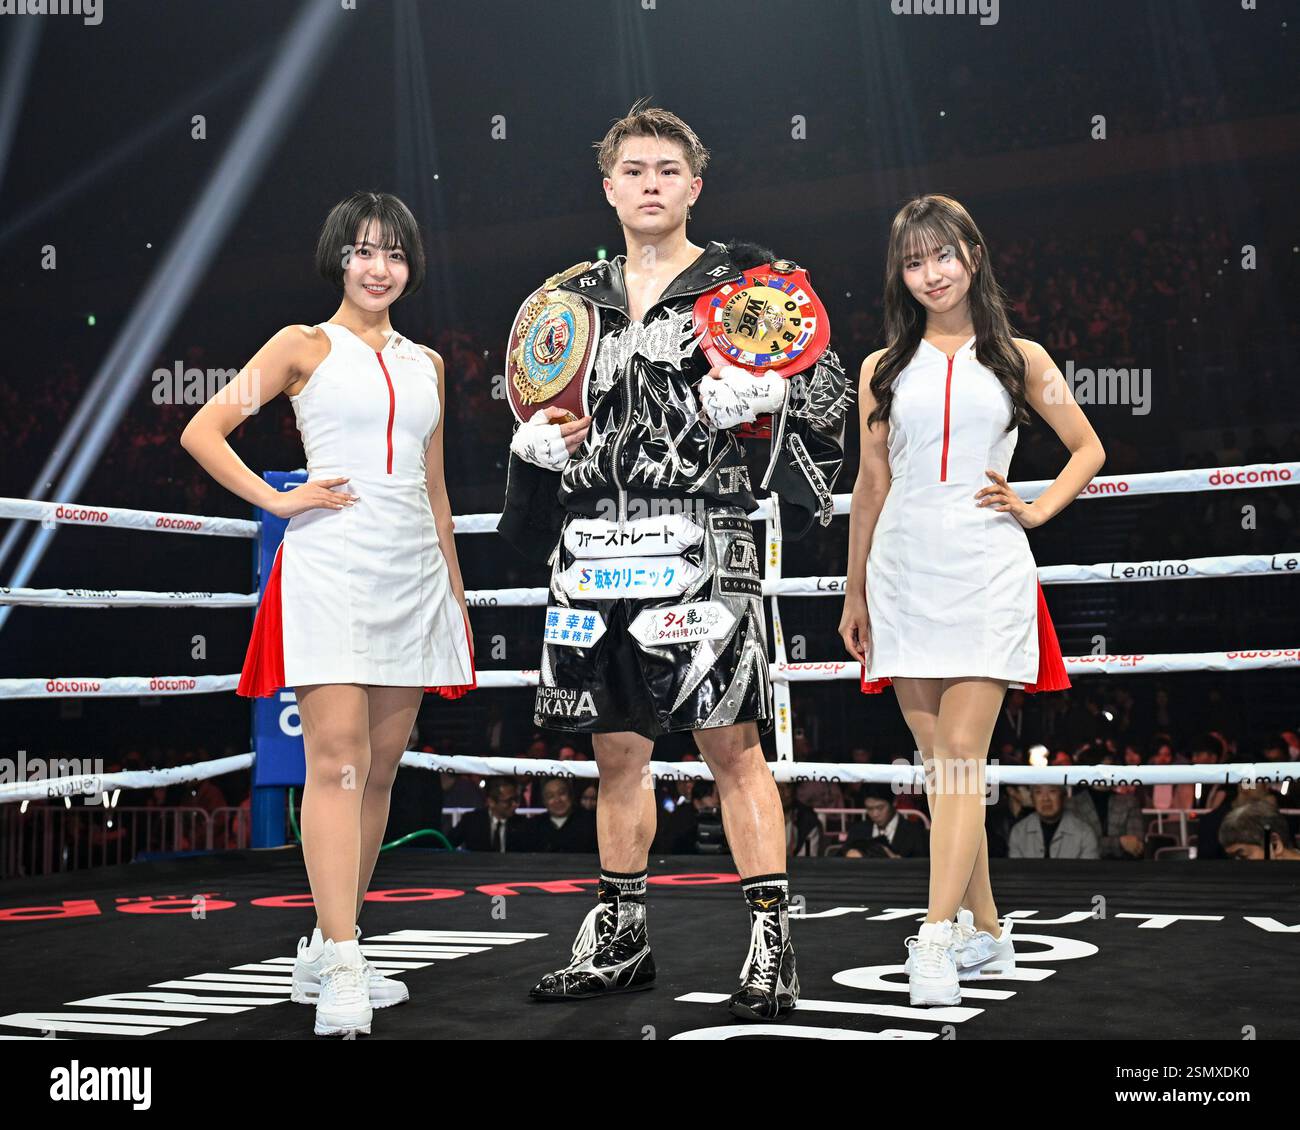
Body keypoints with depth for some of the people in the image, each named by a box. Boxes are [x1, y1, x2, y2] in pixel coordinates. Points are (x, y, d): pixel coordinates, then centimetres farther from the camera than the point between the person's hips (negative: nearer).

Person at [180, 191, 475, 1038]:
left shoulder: (427, 363, 18)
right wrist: (277, 500, -8)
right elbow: (202, 432, -2)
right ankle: (342, 975, -13)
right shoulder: (306, 346, 5)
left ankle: (328, 951, 17)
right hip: (331, 566, -5)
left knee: (381, 769, 7)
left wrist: (459, 597, 18)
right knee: (338, 761, -12)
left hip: (414, 574, 5)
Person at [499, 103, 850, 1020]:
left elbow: (827, 387, 1)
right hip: (595, 547, 5)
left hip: (701, 539, -4)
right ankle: (621, 938, 22)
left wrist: (756, 393, -17)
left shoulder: (740, 280, 5)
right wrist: (537, 436, 5)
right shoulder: (574, 296, 18)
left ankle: (773, 944, -1)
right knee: (618, 746, 10)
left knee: (731, 741, -7)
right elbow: (538, 414, 27)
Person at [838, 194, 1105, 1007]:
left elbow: (1088, 449, 16)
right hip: (903, 575, 3)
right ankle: (988, 925, 17)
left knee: (961, 757, -11)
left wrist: (1035, 510, 1)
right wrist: (854, 595, 13)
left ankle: (937, 938, -15)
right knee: (938, 761, 5)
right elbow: (871, 487, 14)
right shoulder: (883, 369, 13)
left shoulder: (1019, 359, 9)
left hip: (987, 573, -2)